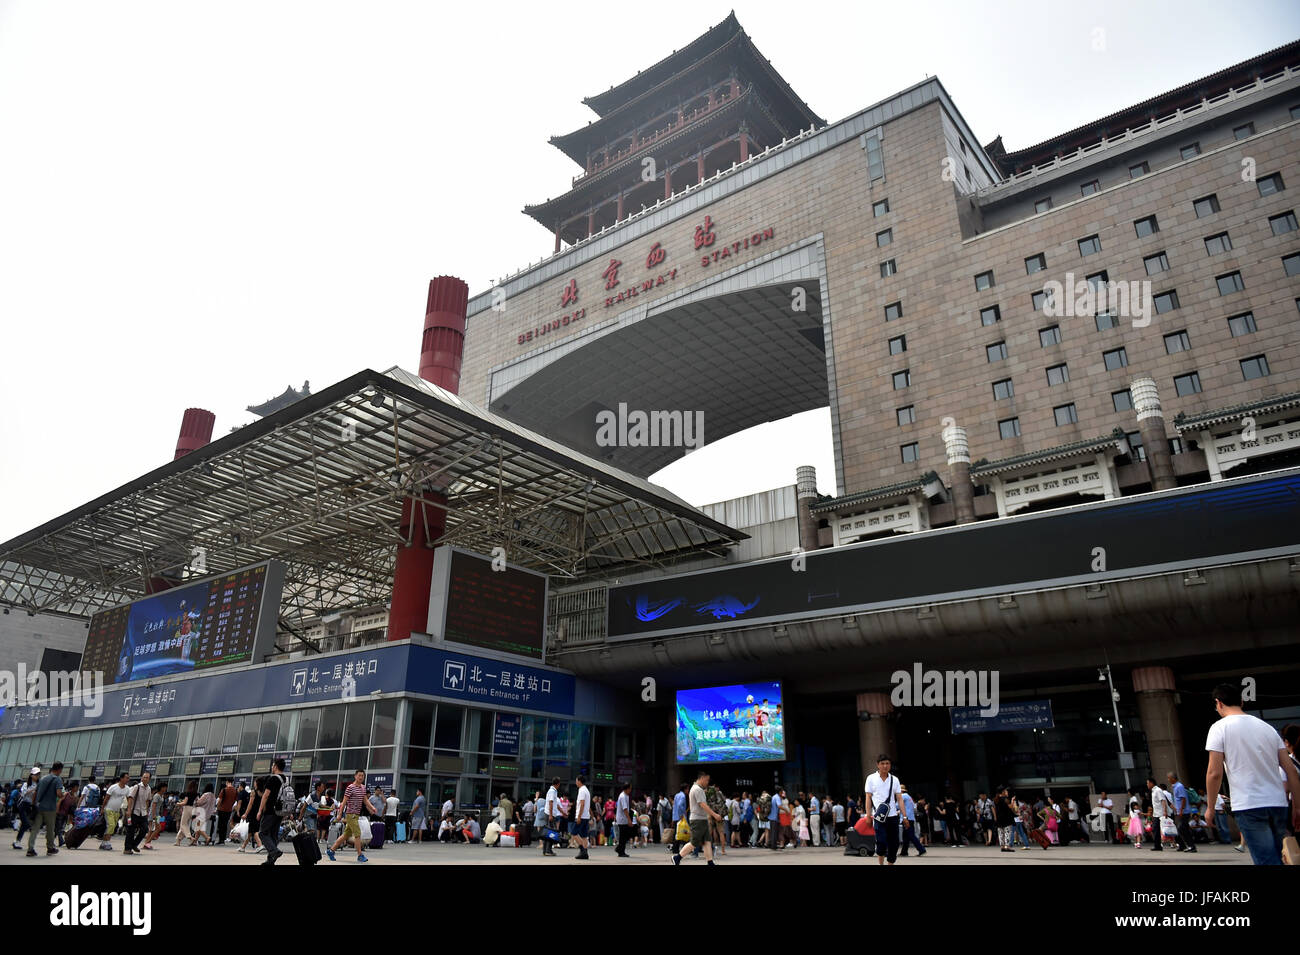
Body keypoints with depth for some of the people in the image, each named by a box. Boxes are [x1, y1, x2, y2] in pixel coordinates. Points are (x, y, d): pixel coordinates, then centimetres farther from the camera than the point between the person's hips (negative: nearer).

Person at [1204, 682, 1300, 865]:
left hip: (1248, 806, -6)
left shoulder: (1220, 728, -5)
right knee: (1278, 858, 19)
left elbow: (1215, 773, -10)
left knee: (1267, 861, -4)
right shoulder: (1267, 727, 12)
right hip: (1278, 804, 6)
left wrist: (1210, 807, 1)